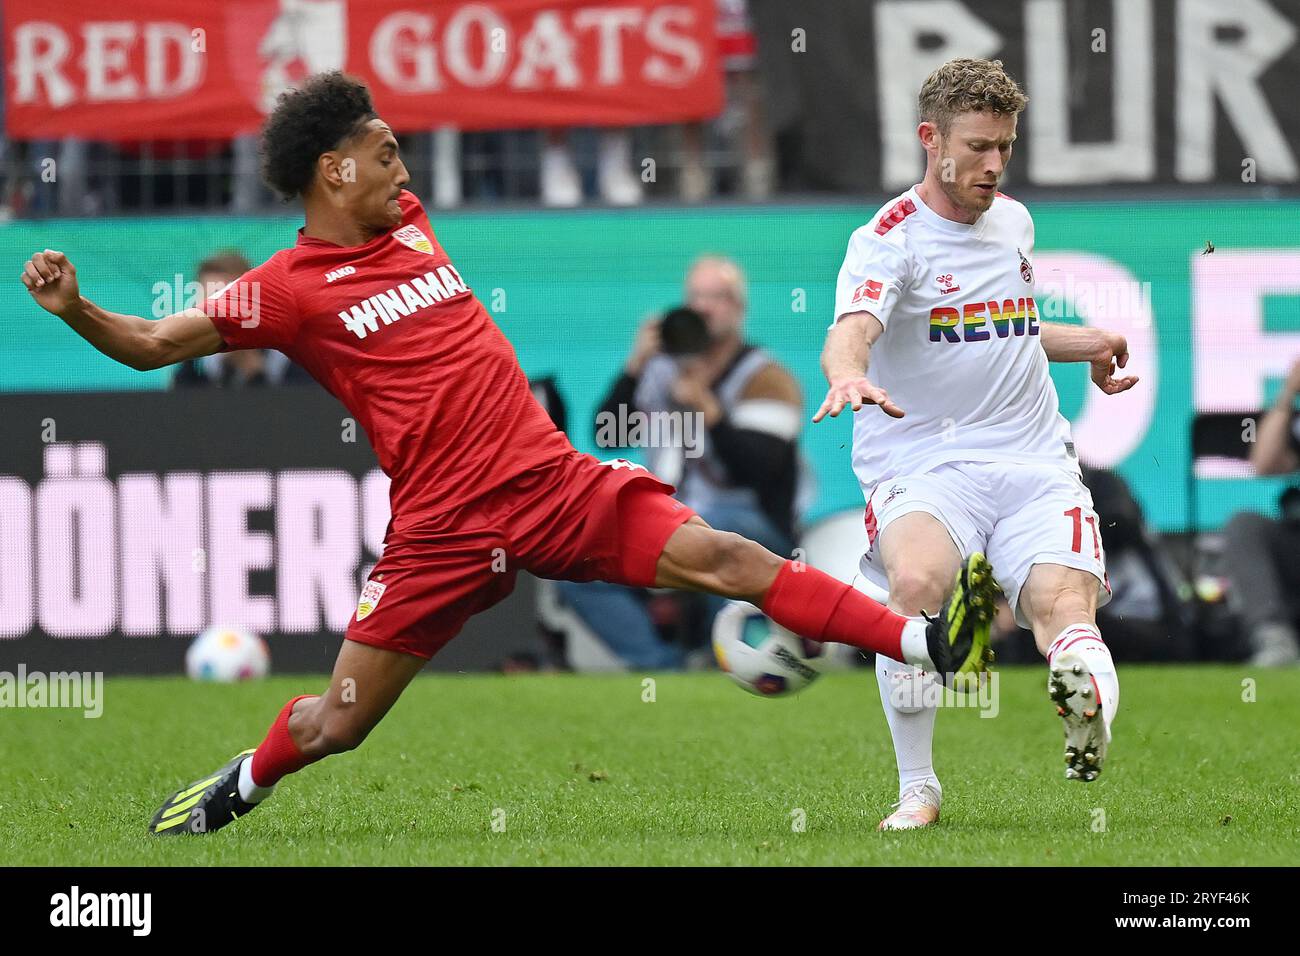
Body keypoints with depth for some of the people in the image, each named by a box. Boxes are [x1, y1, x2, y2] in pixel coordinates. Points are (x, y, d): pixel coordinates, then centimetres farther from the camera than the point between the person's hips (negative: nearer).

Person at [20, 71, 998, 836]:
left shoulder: (408, 223, 14)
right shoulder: (288, 289, -5)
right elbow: (155, 344, -5)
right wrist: (75, 309, -20)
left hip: (555, 482, 4)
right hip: (444, 526, -4)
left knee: (721, 557, -10)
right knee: (334, 724, 2)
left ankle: (931, 643, -14)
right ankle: (237, 789, 35)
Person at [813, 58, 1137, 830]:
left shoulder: (1014, 222, 17)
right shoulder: (889, 239, -5)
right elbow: (853, 328, -26)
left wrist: (1088, 346, 22)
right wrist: (848, 373, -49)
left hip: (1034, 459, 5)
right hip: (923, 466, -5)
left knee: (1063, 605, -24)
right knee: (914, 581, -31)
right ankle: (918, 789, -20)